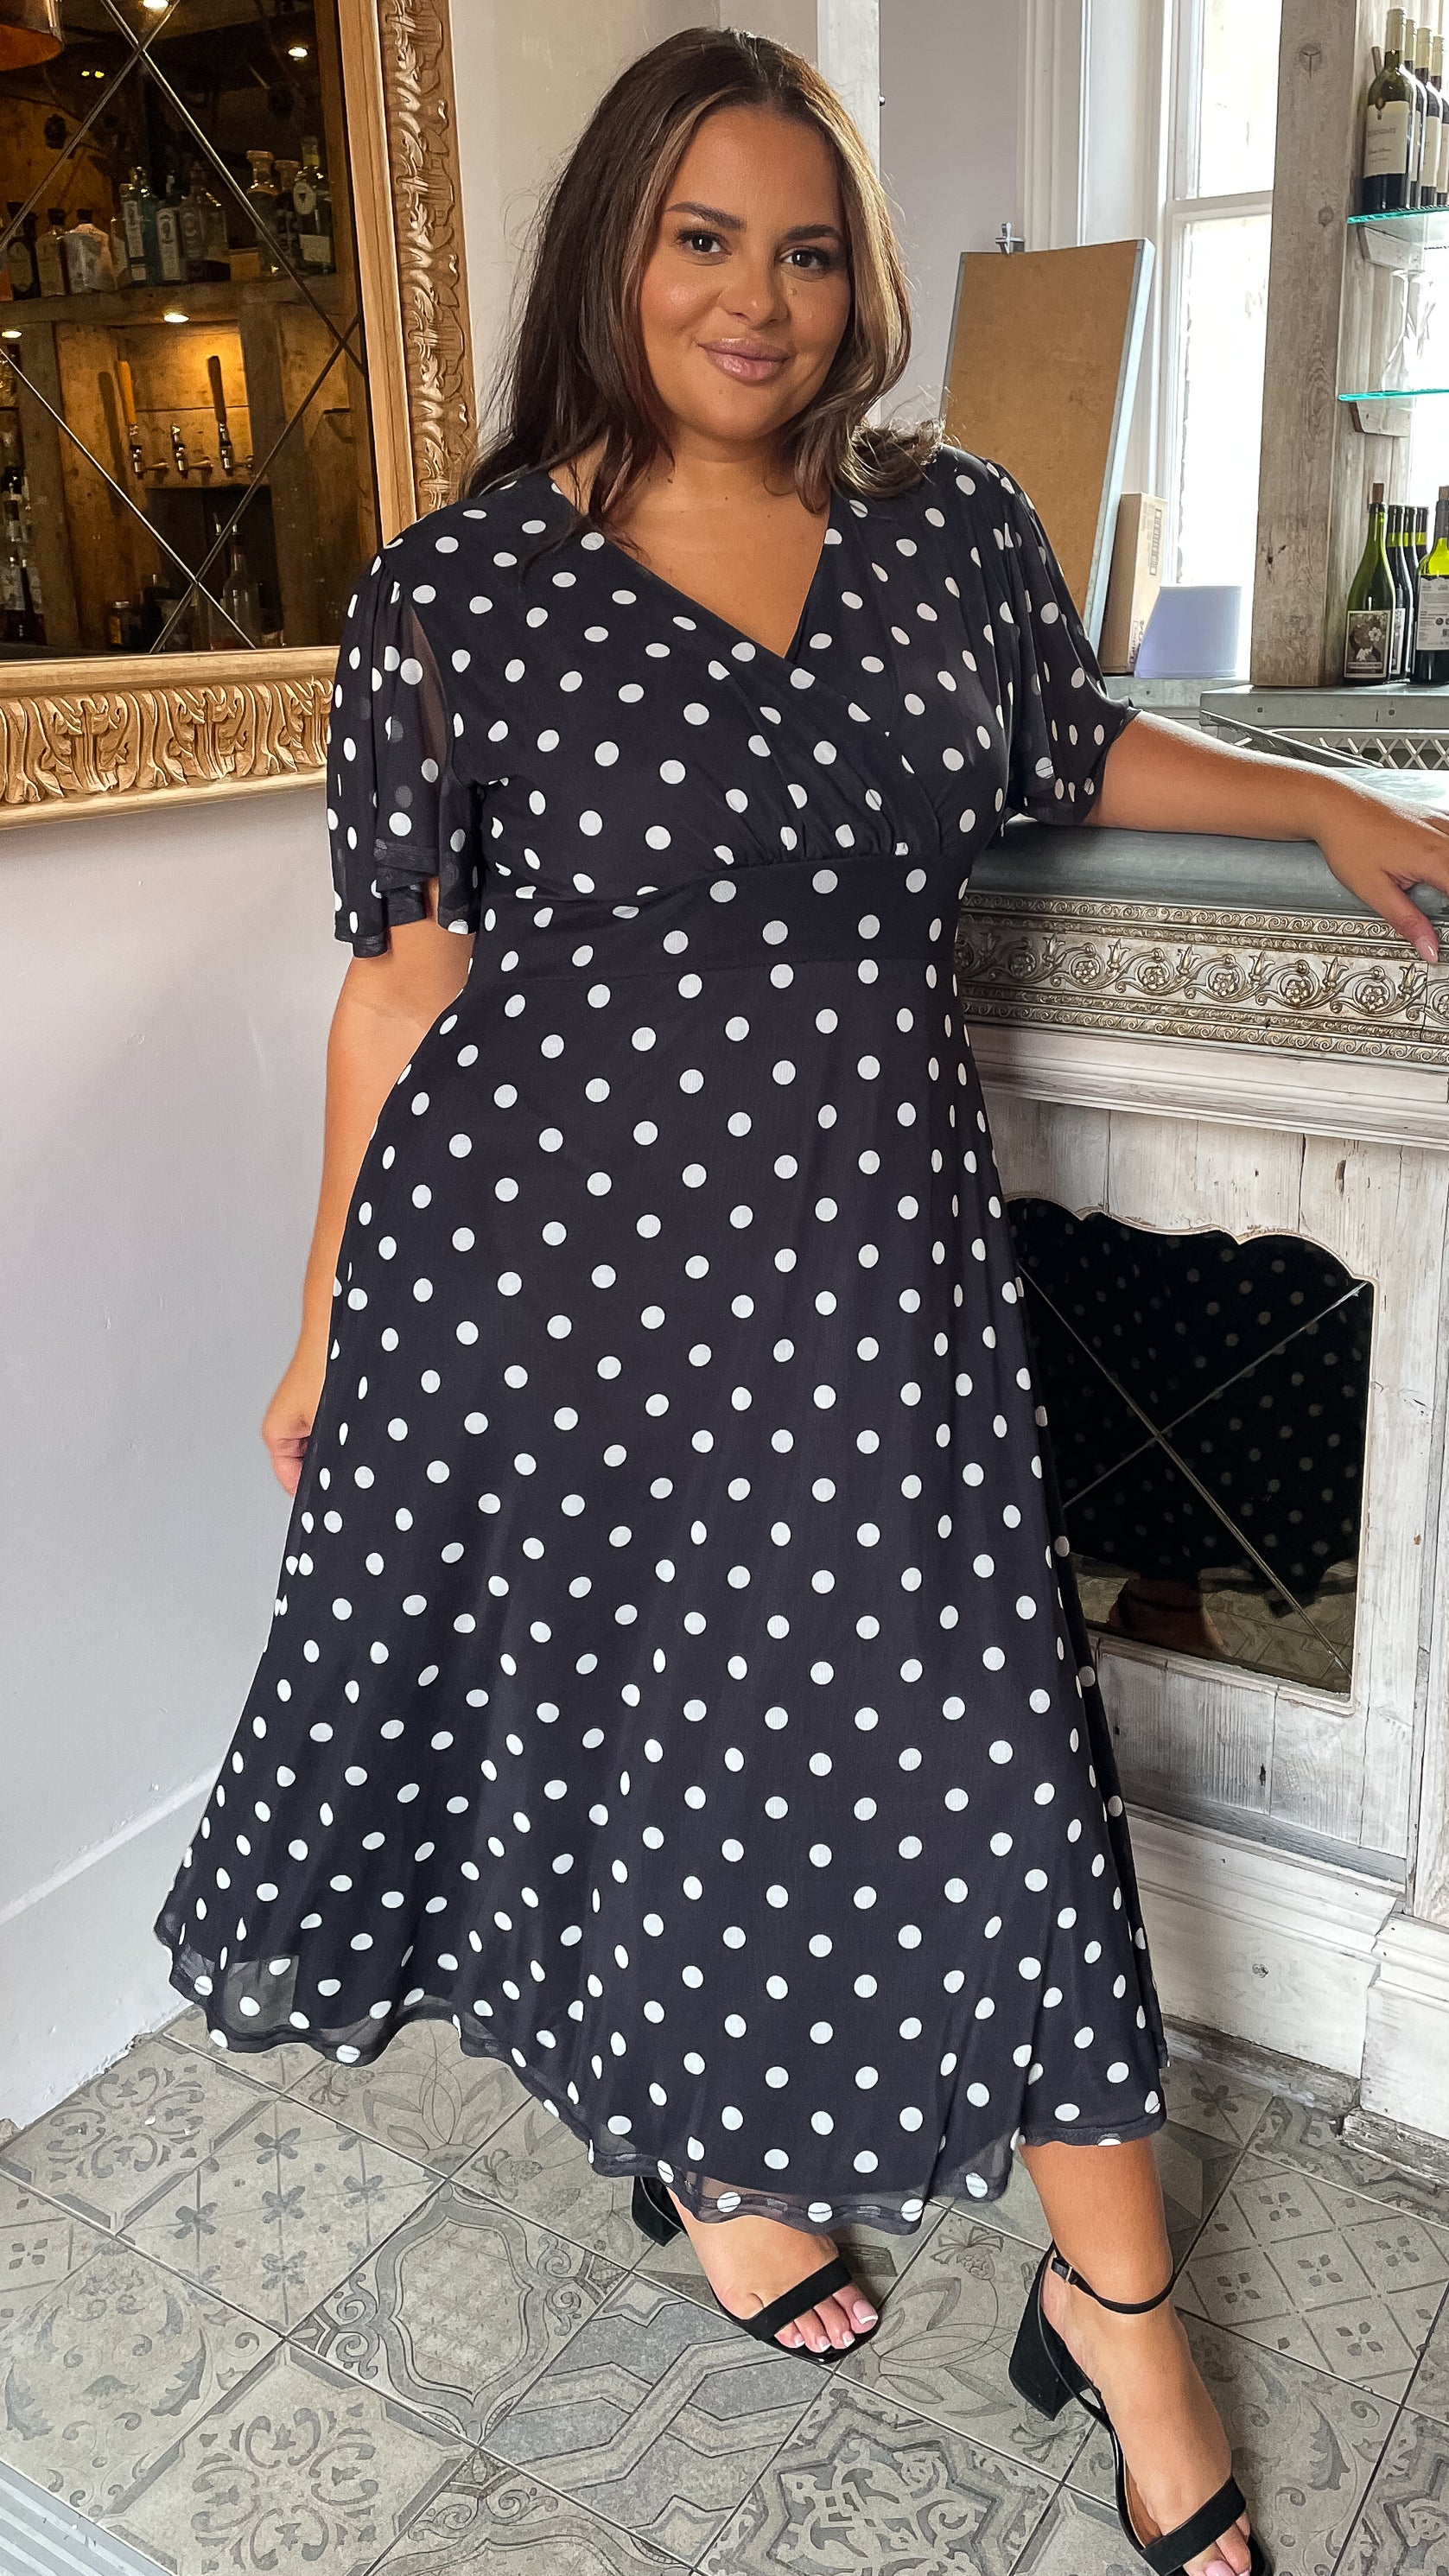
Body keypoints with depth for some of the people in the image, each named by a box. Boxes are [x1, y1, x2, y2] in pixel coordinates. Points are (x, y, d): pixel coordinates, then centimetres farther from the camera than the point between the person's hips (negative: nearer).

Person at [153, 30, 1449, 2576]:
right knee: (621, 1719, 13)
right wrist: (329, 1329, 2)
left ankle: (1117, 2306, 26)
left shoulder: (950, 527, 7)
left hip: (866, 1251, 3)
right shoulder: (458, 590, -2)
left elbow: (1080, 749, 26)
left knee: (982, 1743, 5)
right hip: (557, 1247, -2)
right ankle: (700, 2149, 44)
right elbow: (406, 977, -1)